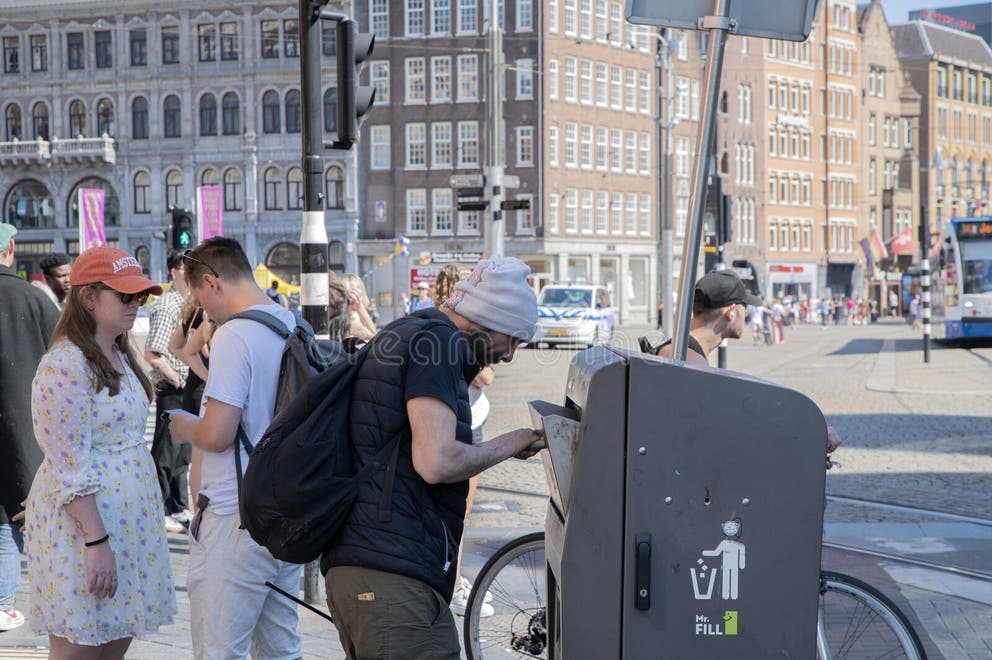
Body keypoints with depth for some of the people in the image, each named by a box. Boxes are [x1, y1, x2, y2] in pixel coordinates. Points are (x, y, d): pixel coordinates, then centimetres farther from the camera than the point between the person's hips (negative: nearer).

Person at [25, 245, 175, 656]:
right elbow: (70, 470, -20)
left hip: (129, 521, 9)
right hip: (83, 524, -9)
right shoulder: (65, 366, -16)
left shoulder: (122, 357, 13)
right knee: (79, 648, -2)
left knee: (118, 641, 11)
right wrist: (96, 542, -22)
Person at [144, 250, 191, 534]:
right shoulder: (166, 306, -16)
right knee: (166, 454, -3)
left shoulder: (189, 303, 14)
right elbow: (152, 354, -22)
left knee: (183, 454, 16)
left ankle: (179, 510, 25)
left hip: (189, 390, 9)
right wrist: (177, 380, -14)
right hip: (172, 392, -9)